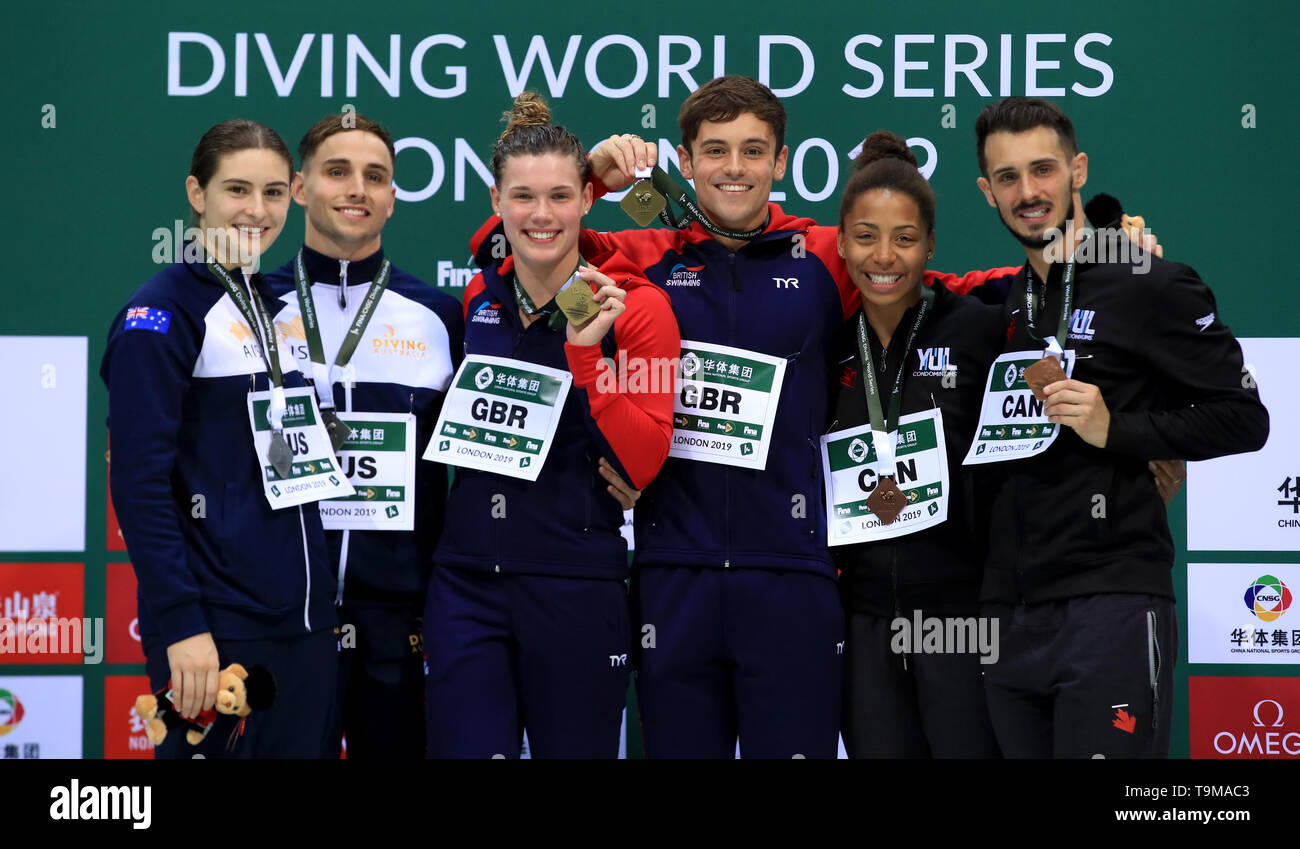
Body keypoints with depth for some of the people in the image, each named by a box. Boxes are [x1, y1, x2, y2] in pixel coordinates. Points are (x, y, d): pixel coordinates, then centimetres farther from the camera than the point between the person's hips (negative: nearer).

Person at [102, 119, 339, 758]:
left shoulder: (277, 303, 14)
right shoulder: (163, 312, -8)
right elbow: (140, 481, -14)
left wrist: (322, 598, 13)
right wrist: (181, 625, -20)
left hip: (303, 619, 7)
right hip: (218, 627, -7)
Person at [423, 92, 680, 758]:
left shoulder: (635, 305, -6)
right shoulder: (477, 297, 7)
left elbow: (642, 465, -13)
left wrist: (589, 353, -20)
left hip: (577, 591, -3)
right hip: (466, 582, 3)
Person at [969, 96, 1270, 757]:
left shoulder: (1148, 287, -3)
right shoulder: (1004, 303, 18)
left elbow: (1243, 418, -6)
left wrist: (1114, 428, -15)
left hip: (1110, 608, -7)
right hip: (1008, 616, 7)